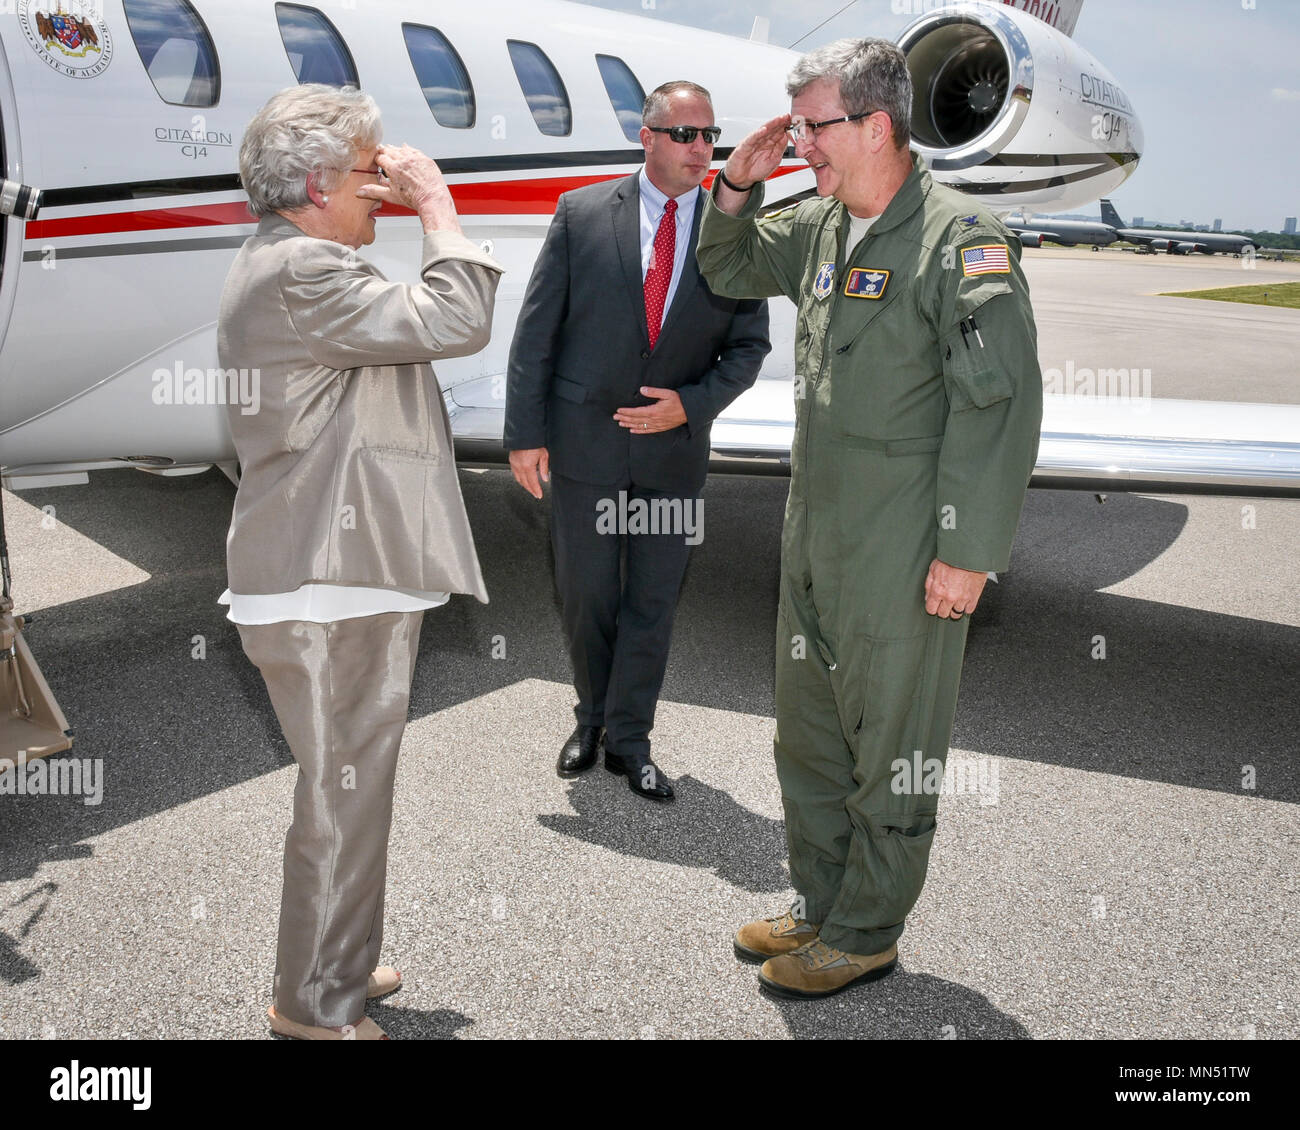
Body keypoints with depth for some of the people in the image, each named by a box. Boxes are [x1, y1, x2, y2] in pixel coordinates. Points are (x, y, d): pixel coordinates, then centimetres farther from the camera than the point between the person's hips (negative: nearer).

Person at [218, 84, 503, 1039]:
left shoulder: (287, 262, 19)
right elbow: (454, 322, -24)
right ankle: (320, 1006, 18)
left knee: (348, 788, 21)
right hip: (331, 587, -12)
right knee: (343, 798, 1)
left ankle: (337, 969, 37)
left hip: (341, 573, 12)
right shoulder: (301, 273, -18)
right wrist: (437, 205, -13)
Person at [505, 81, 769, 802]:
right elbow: (536, 330, -3)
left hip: (674, 448, 1)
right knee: (584, 594, 12)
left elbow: (747, 346, 4)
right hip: (582, 443, -1)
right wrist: (525, 432, -8)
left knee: (654, 603, 8)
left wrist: (690, 405, -13)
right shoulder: (582, 214, -2)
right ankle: (591, 719, 34)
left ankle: (628, 741, 25)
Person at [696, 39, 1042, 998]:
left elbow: (1000, 402, -17)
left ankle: (866, 935, 23)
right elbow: (729, 272, 28)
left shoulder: (961, 237, -14)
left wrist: (968, 552, -19)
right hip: (813, 540, 8)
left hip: (906, 557, -8)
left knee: (891, 745, 6)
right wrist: (739, 187, 9)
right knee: (810, 736, 18)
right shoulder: (819, 226, 10)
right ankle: (821, 905, 36)